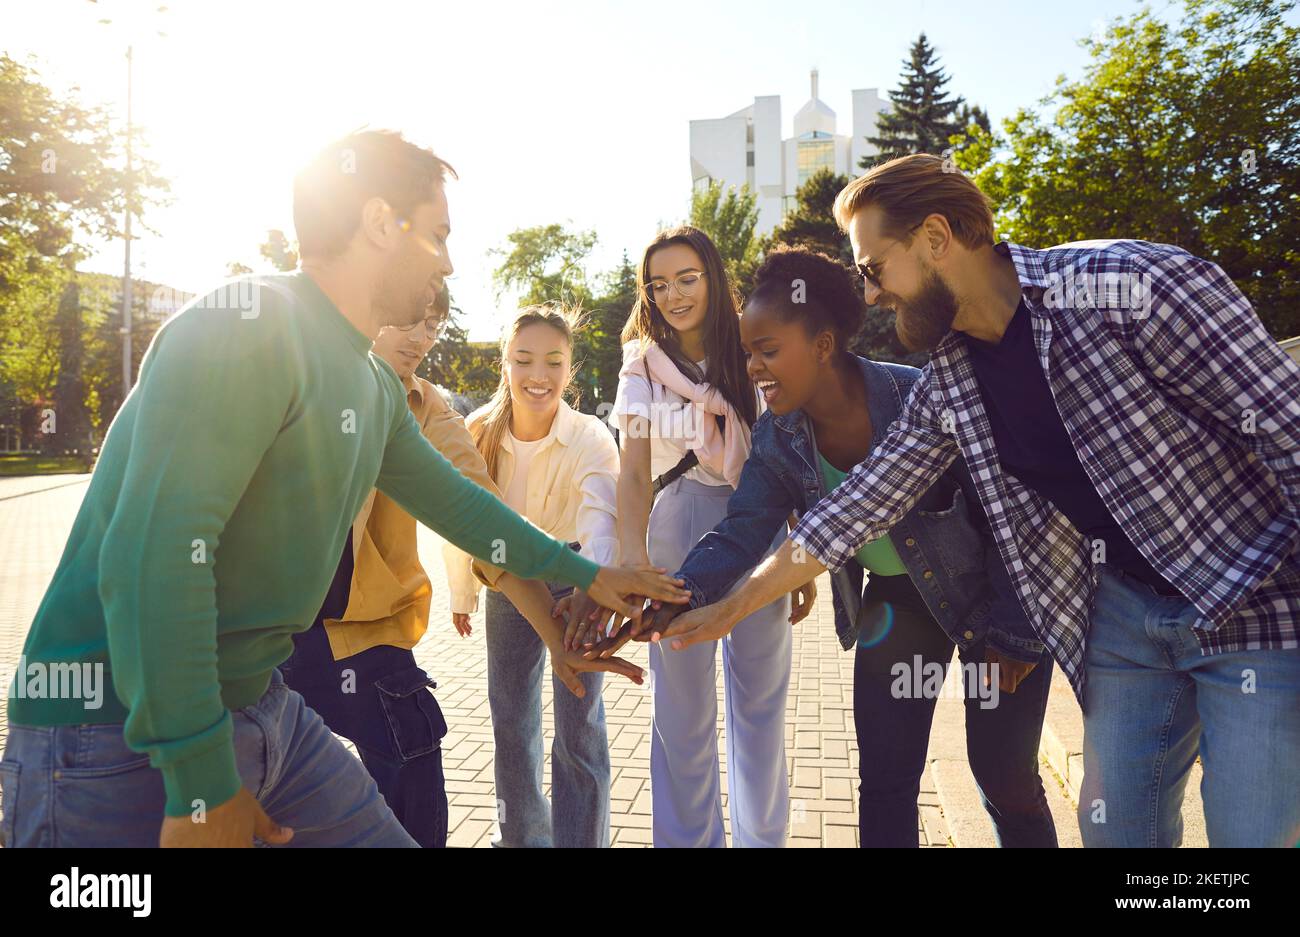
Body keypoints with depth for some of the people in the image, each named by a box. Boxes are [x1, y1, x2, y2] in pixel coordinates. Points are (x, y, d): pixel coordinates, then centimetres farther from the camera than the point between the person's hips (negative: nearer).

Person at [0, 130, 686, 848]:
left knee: (398, 830, 11)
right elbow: (153, 555, -25)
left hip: (261, 704, 8)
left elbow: (452, 500, 20)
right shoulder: (246, 322, -18)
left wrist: (586, 576, 25)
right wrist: (202, 787, -23)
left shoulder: (376, 388, 9)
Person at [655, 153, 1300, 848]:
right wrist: (729, 609, 5)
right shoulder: (946, 384, -1)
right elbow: (859, 504, 3)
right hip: (1123, 611, 5)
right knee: (1115, 830, 11)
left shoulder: (1133, 284, -20)